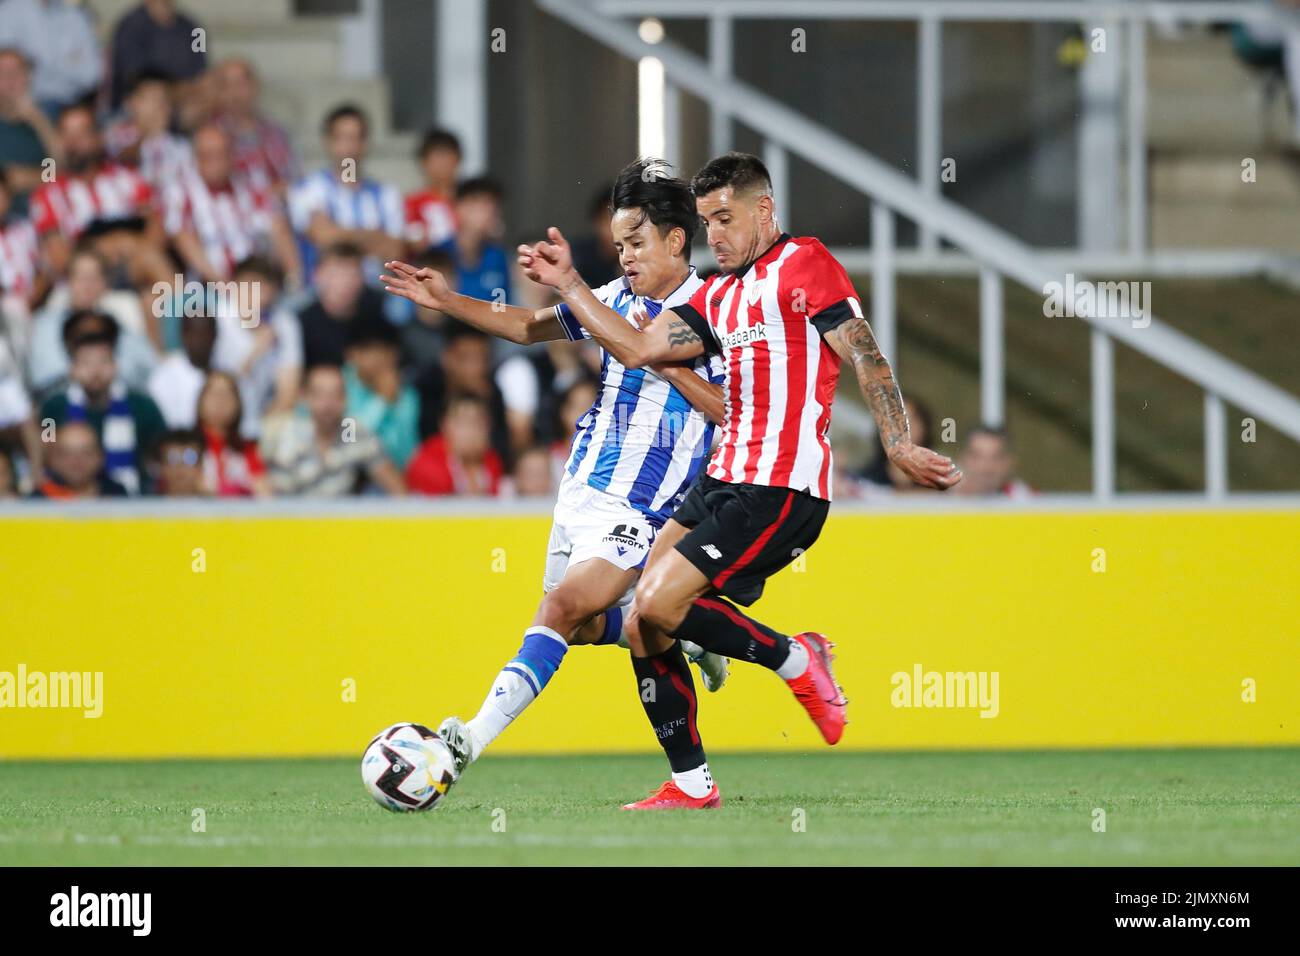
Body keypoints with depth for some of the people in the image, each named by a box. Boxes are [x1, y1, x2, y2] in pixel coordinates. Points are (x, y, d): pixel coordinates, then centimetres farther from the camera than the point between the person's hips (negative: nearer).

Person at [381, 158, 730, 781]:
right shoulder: (619, 300, 11)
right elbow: (529, 327, 20)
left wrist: (664, 361, -19)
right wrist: (446, 301, 10)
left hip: (639, 509, -8)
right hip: (581, 489, 8)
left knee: (565, 607, -19)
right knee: (583, 626, 12)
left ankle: (476, 736, -25)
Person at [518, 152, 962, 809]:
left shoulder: (802, 263, -3)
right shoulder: (717, 295, 21)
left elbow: (863, 353, -10)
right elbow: (638, 349, 14)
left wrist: (899, 446, -18)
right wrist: (567, 285, 10)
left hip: (781, 489, -9)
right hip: (724, 480, 9)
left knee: (658, 605, -19)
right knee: (642, 629, 1)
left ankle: (796, 661, -1)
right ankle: (691, 784, 9)